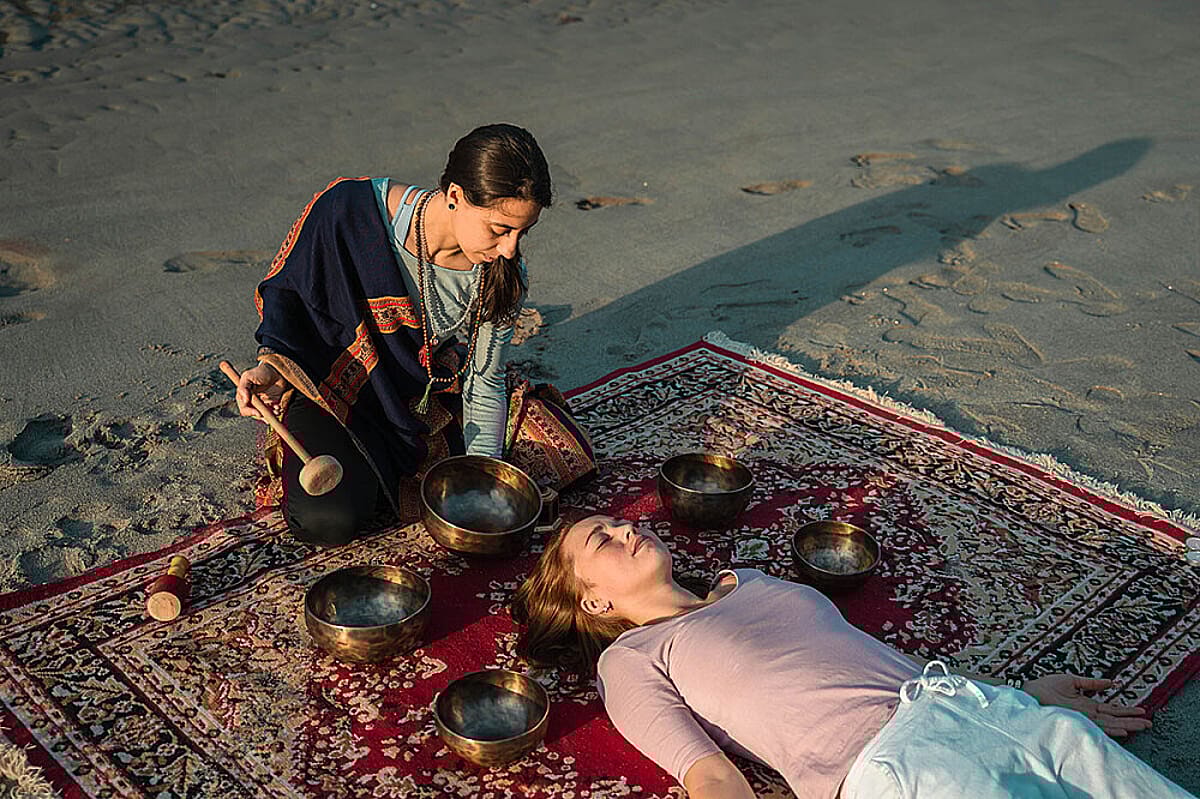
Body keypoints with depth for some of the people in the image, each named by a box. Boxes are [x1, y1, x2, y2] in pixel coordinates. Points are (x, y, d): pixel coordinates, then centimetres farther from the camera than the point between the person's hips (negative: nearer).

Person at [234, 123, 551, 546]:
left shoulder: (503, 275, -15)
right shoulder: (349, 208, -25)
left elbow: (484, 384, -7)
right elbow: (284, 290, -8)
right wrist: (273, 364, -25)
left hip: (431, 405, 4)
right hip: (334, 393, -3)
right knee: (328, 521, -25)